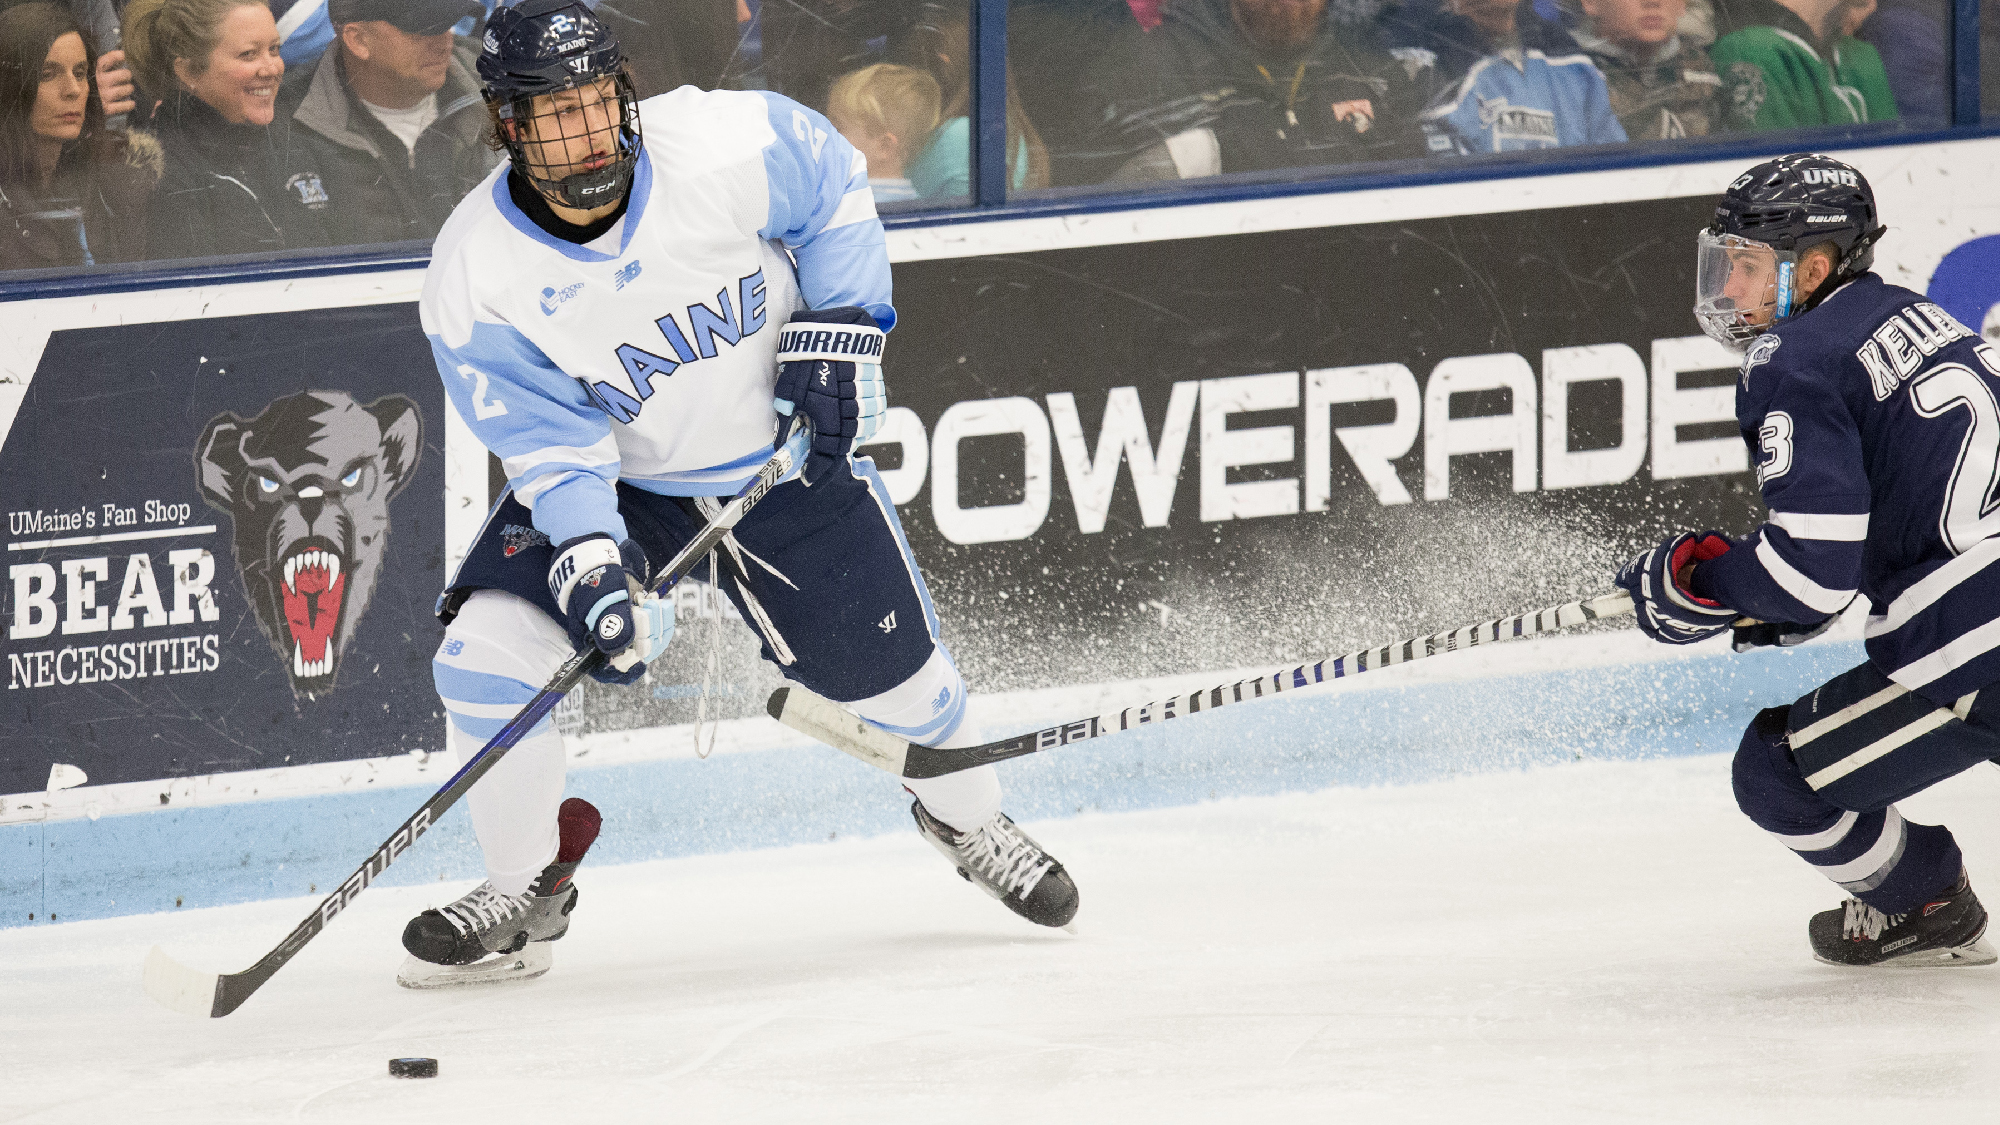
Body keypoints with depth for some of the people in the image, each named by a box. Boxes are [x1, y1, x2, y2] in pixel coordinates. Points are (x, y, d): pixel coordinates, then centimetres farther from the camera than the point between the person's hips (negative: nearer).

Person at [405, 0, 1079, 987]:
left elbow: (834, 189, -5)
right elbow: (550, 443, -20)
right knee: (489, 652, -18)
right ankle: (523, 896, 4)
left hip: (783, 450, 0)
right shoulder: (476, 276, -24)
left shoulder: (728, 146, -26)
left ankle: (966, 819, 39)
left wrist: (837, 331, -12)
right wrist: (593, 566, -34)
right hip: (610, 476, 0)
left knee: (890, 677, 5)